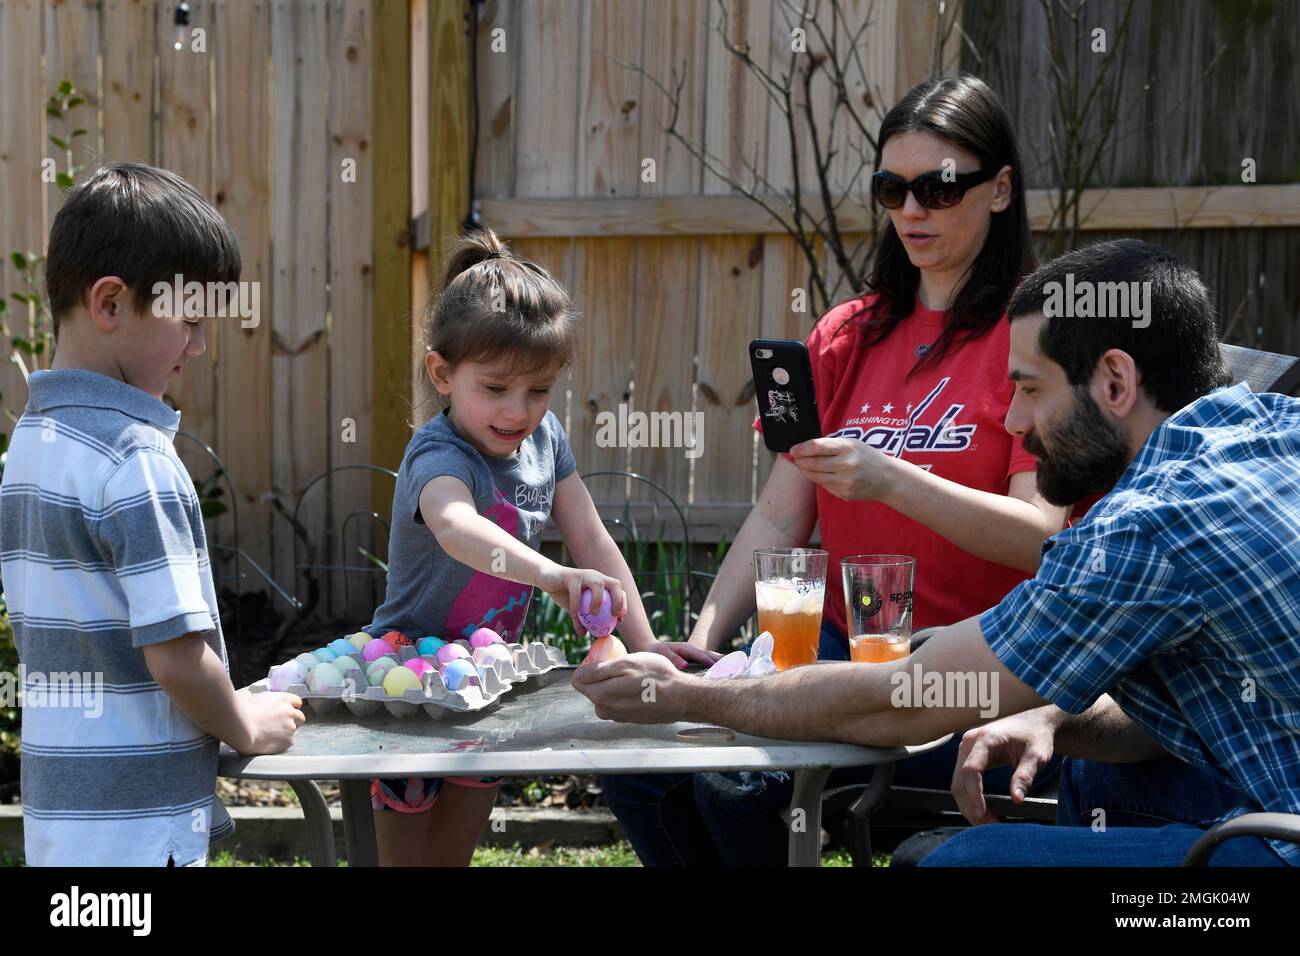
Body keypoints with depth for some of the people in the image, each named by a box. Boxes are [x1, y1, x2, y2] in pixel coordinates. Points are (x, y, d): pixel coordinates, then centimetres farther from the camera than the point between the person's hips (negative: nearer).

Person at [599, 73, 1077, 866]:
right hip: (839, 643, 6)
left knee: (740, 769, -27)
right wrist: (700, 645, -5)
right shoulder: (846, 335, 15)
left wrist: (891, 480, -28)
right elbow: (778, 520, 10)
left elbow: (1041, 539, -13)